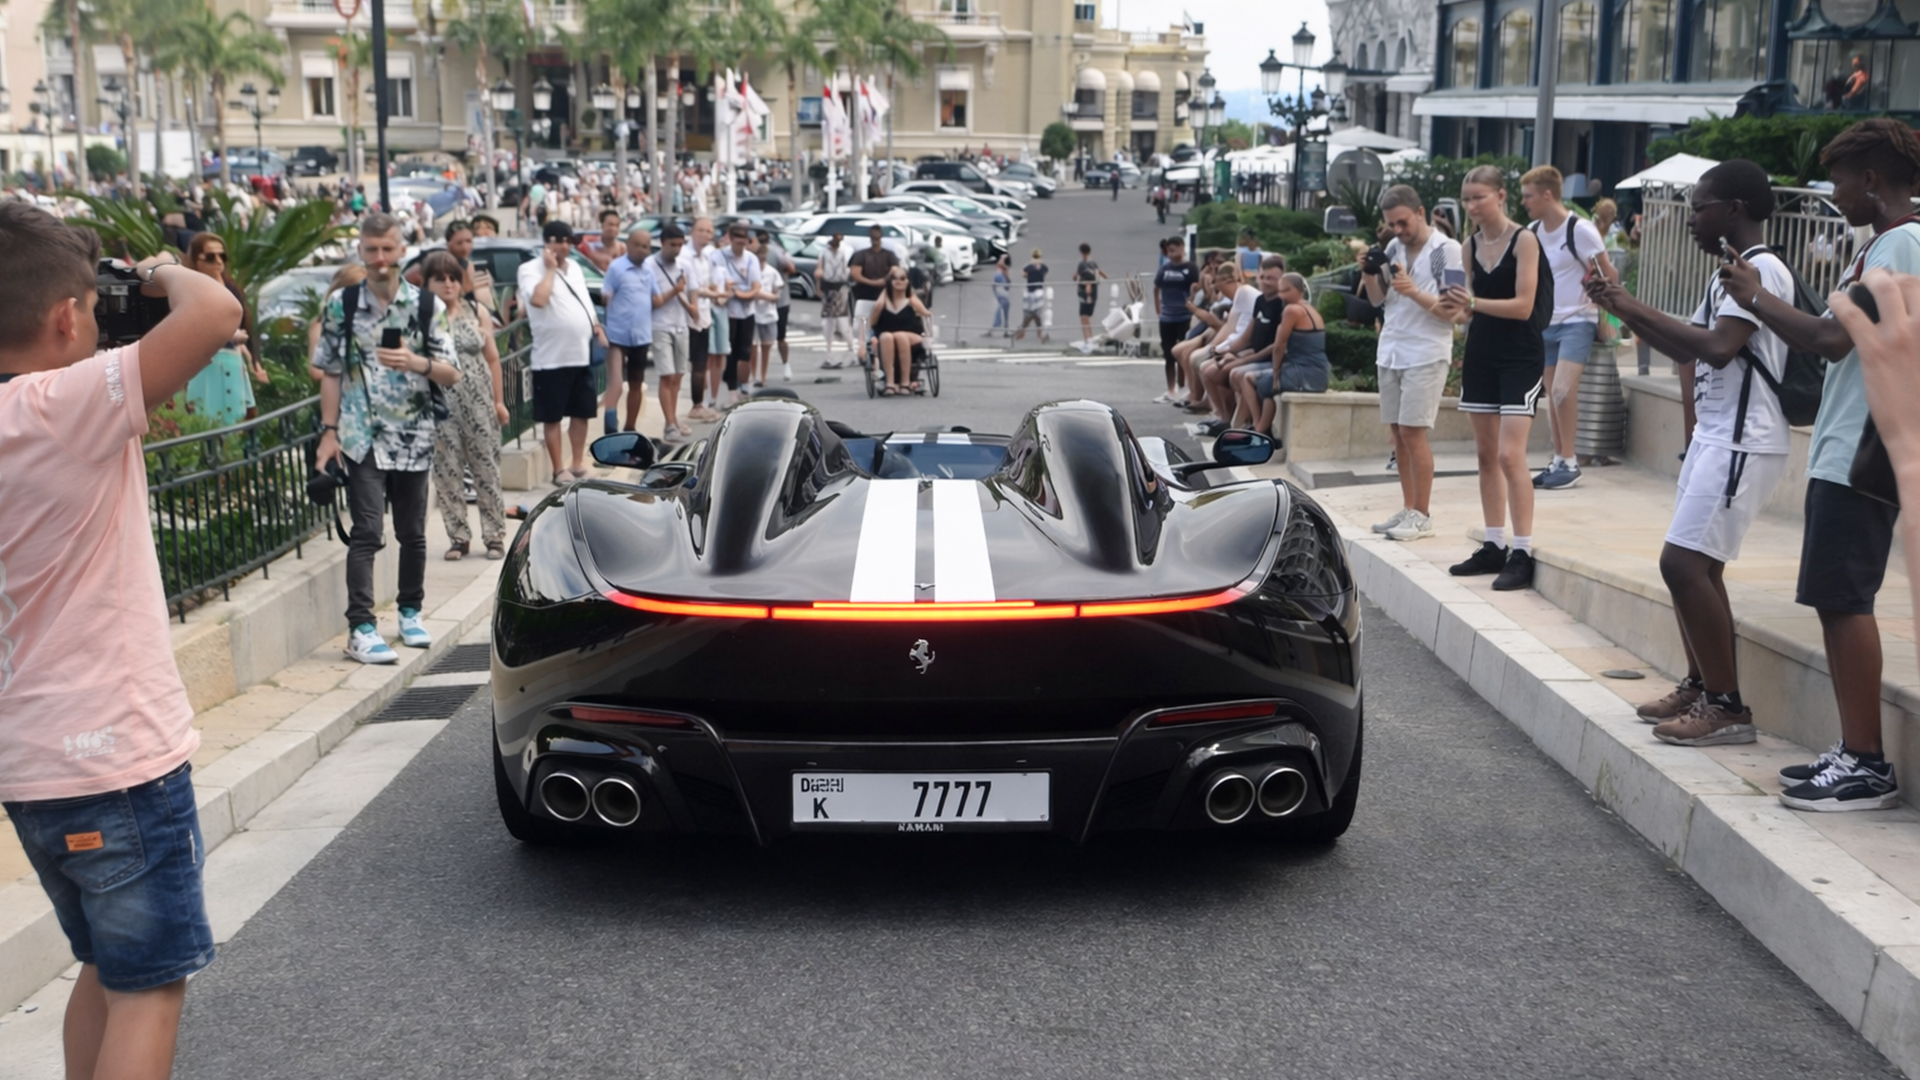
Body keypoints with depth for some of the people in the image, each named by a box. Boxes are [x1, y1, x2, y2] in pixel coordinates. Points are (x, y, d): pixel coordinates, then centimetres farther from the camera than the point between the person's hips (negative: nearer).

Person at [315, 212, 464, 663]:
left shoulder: (425, 305, 1)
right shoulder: (341, 305, 2)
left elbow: (452, 373, 0)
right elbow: (330, 373, 5)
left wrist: (416, 362, -20)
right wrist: (329, 432, -2)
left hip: (413, 437, 2)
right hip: (362, 438, -2)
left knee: (412, 532, 11)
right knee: (367, 532, -9)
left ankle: (410, 612, 28)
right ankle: (360, 628, -7)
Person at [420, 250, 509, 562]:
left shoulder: (477, 312, 7)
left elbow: (492, 358, 10)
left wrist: (499, 400, 8)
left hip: (479, 404, 2)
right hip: (440, 406, -2)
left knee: (486, 469, 4)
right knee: (447, 472, 2)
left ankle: (495, 536, 12)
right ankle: (458, 537, 13)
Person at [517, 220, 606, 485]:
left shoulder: (574, 267, 14)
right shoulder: (530, 269, -9)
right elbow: (538, 299, -28)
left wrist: (596, 325, 14)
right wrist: (550, 268, -18)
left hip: (582, 354, 7)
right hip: (552, 358, -7)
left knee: (582, 413, 12)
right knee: (552, 417, 2)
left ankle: (578, 465, 23)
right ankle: (559, 470, 10)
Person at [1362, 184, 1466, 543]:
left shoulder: (1447, 250, -8)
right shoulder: (1394, 248, 11)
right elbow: (1377, 299, 16)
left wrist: (1414, 292, -25)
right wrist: (1369, 273, -3)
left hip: (1426, 354, -6)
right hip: (1391, 351, 6)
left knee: (1414, 432, -9)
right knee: (1398, 432, 7)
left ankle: (1422, 515, -3)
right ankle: (1408, 509, 14)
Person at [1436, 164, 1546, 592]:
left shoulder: (1524, 240, -9)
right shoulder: (1471, 244, 8)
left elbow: (1523, 306, -16)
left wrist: (1474, 302, -28)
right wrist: (1455, 311, -7)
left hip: (1520, 356, -7)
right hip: (1480, 353, 7)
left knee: (1510, 455, -13)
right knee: (1485, 454, 9)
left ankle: (1523, 554, -10)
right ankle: (1493, 547, 16)